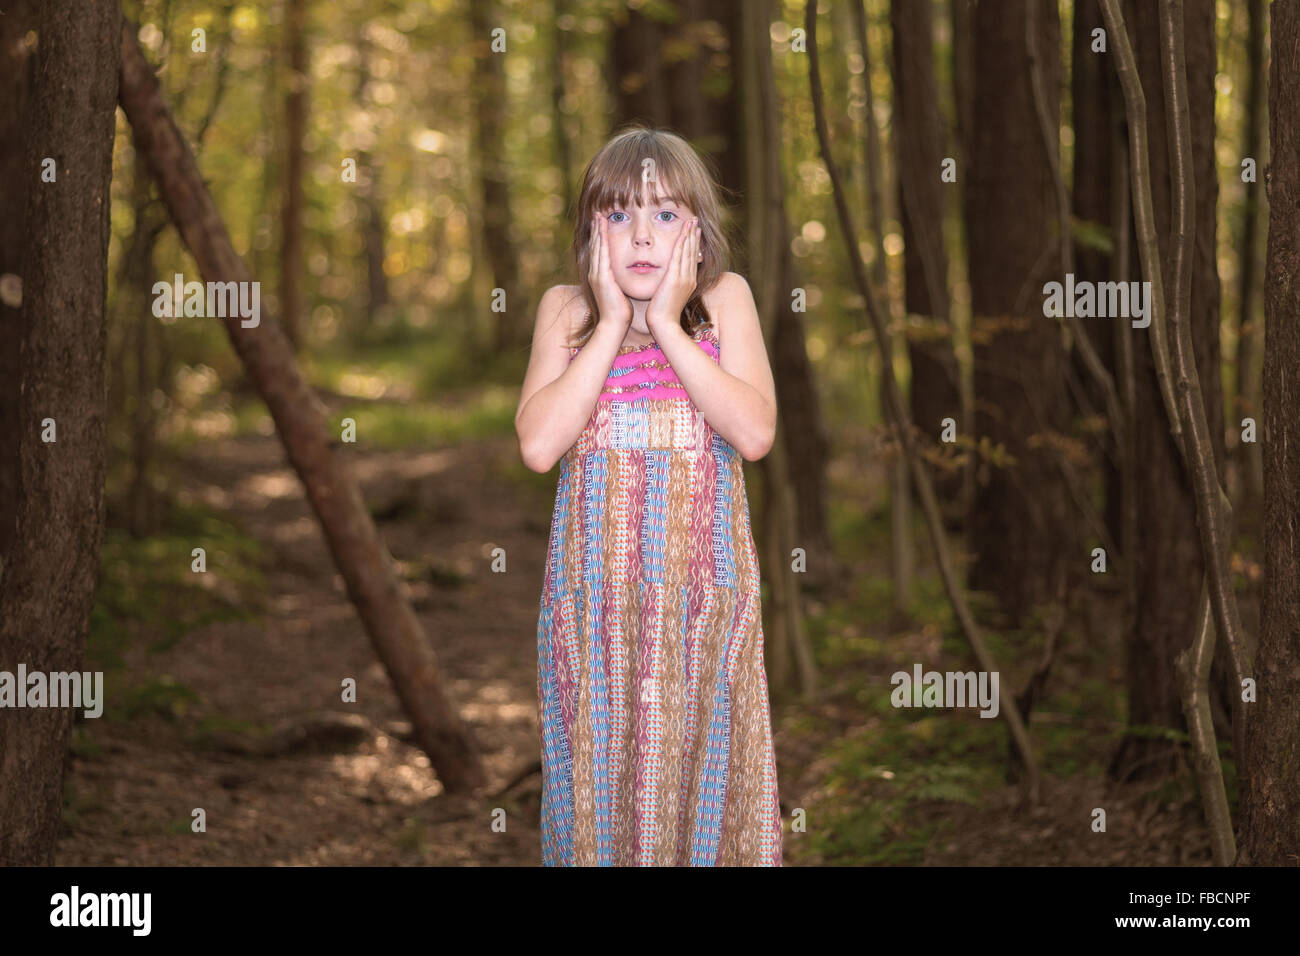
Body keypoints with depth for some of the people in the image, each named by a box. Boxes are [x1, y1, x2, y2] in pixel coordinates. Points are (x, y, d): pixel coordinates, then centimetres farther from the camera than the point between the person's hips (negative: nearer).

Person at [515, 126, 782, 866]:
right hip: (594, 597, 1)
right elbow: (538, 444, -12)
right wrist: (612, 324, -10)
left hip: (703, 591, -1)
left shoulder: (726, 299, 1)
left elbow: (756, 432, -13)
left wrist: (667, 322, -12)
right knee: (600, 775, 6)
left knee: (701, 770, 4)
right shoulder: (565, 309, 3)